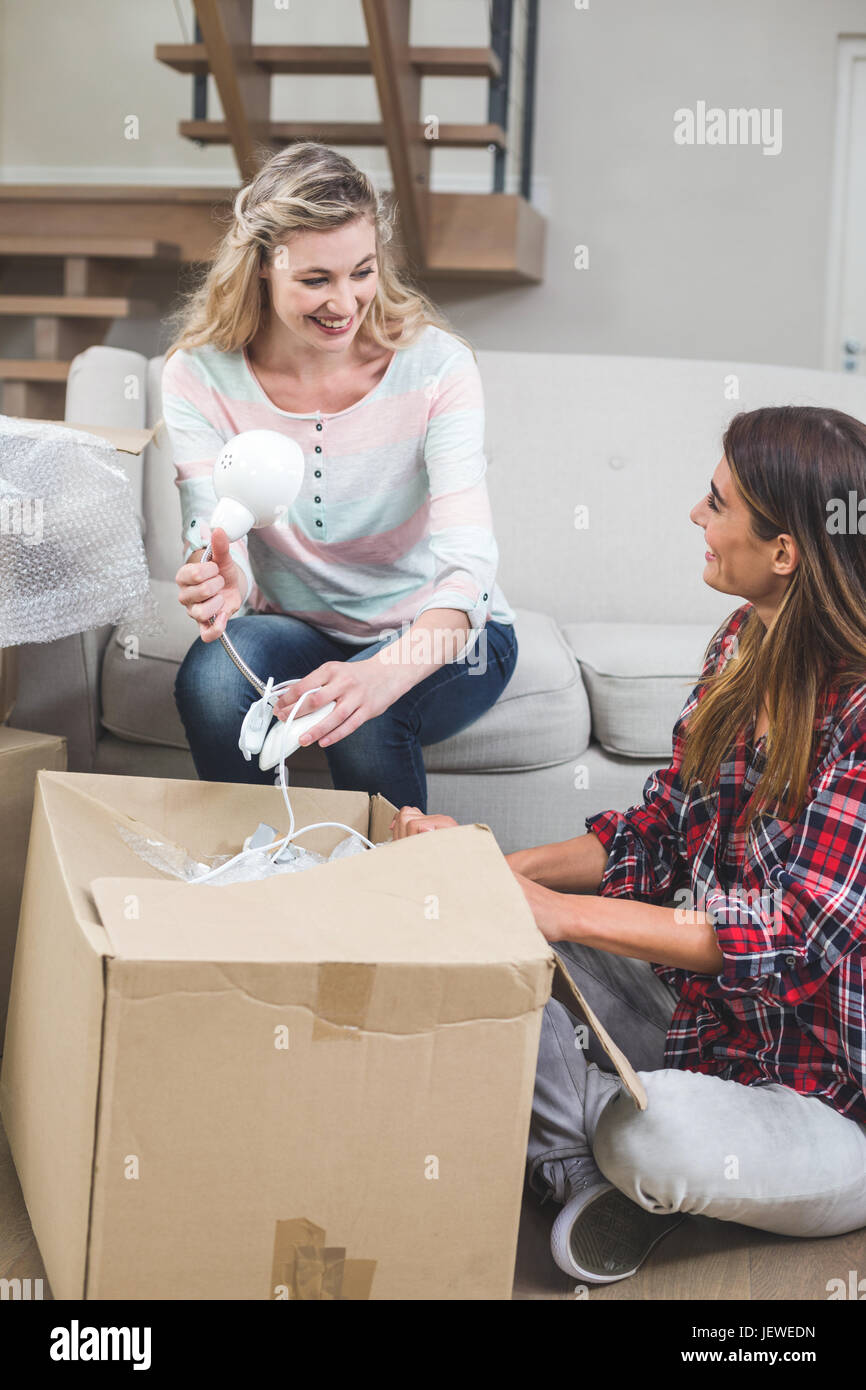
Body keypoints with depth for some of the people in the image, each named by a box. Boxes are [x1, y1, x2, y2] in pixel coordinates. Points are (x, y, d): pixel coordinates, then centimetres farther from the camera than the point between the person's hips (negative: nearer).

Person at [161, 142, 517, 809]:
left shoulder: (435, 364, -19)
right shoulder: (199, 376, -13)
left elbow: (467, 566, -29)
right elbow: (219, 550, -18)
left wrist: (381, 676, -49)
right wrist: (220, 587, -46)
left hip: (443, 632, -1)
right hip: (298, 629, 2)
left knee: (363, 719, -33)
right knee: (211, 677, -31)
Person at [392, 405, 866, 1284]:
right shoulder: (745, 644, 1)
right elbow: (661, 835, 6)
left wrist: (558, 910, -28)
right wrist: (501, 866, -9)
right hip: (705, 1009, 7)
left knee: (659, 1132, -37)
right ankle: (606, 1168, -8)